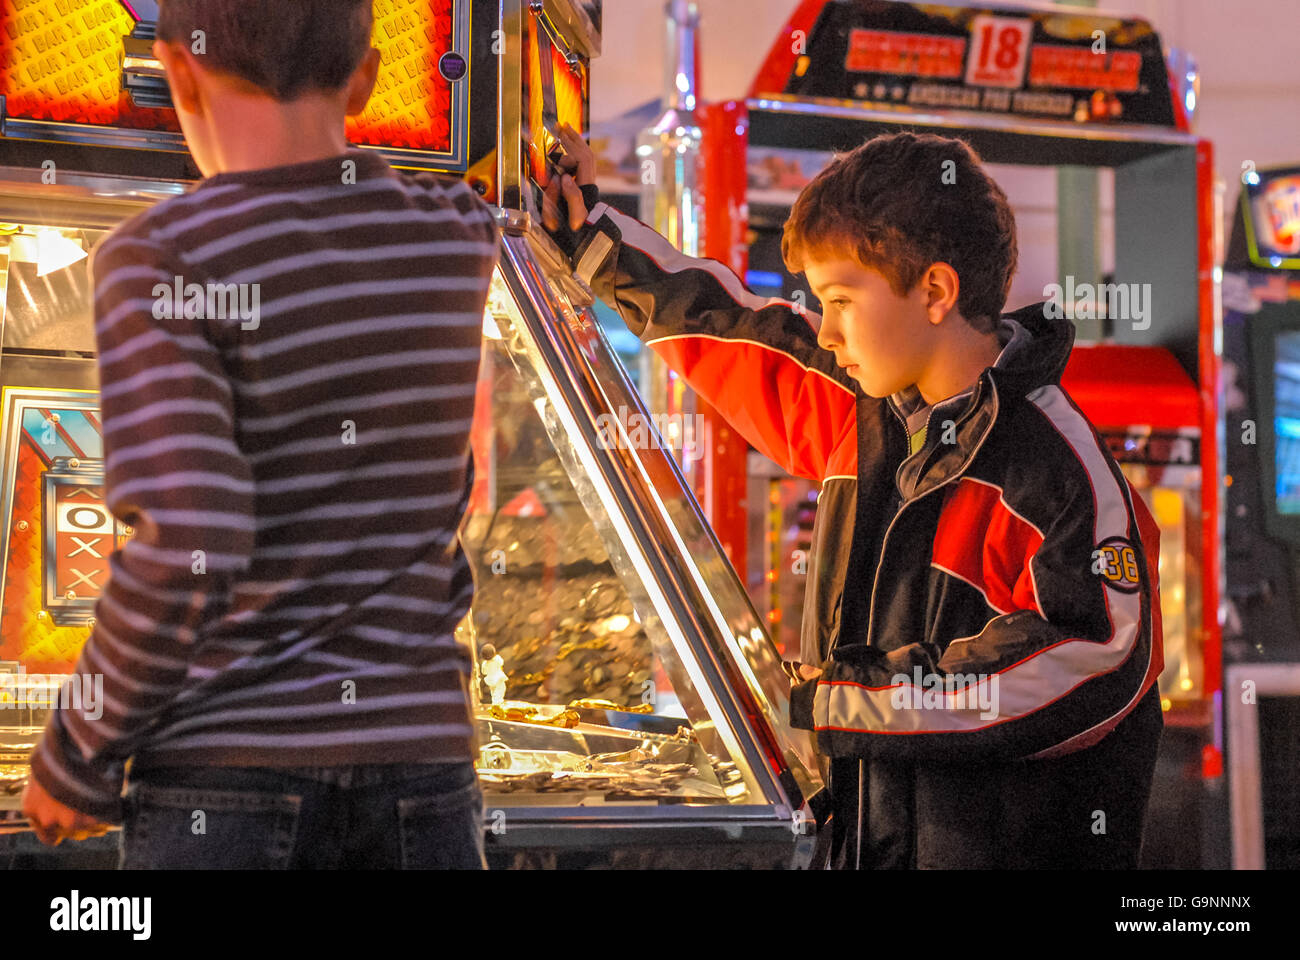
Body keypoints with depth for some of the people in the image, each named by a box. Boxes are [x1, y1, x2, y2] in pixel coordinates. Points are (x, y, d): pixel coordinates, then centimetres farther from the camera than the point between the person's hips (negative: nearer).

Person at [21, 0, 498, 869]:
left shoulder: (164, 259, -11)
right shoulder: (462, 240, 4)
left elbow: (191, 552, -20)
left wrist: (77, 754, -6)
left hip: (228, 769, -4)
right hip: (420, 757, 4)